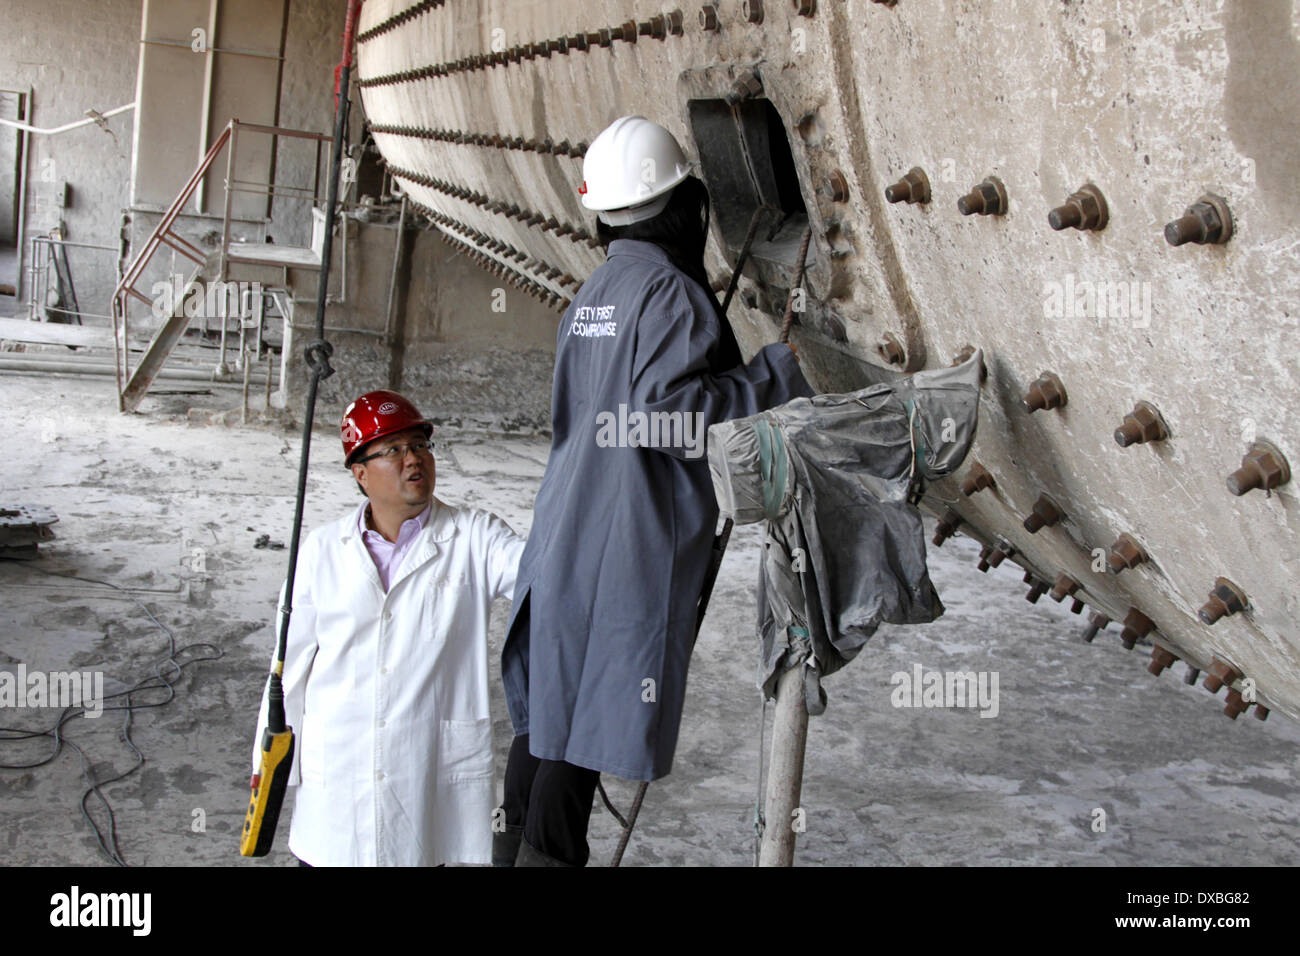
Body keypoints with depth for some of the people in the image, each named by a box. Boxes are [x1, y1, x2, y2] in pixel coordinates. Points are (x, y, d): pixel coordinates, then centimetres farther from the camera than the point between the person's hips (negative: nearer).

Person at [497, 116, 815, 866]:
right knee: (594, 712, 1)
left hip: (565, 533, 8)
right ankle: (548, 853, 10)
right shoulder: (673, 292, -13)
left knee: (549, 699, 16)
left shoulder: (593, 292, 13)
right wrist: (776, 375, -17)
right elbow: (662, 409, -24)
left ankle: (515, 844, 27)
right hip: (630, 548, -8)